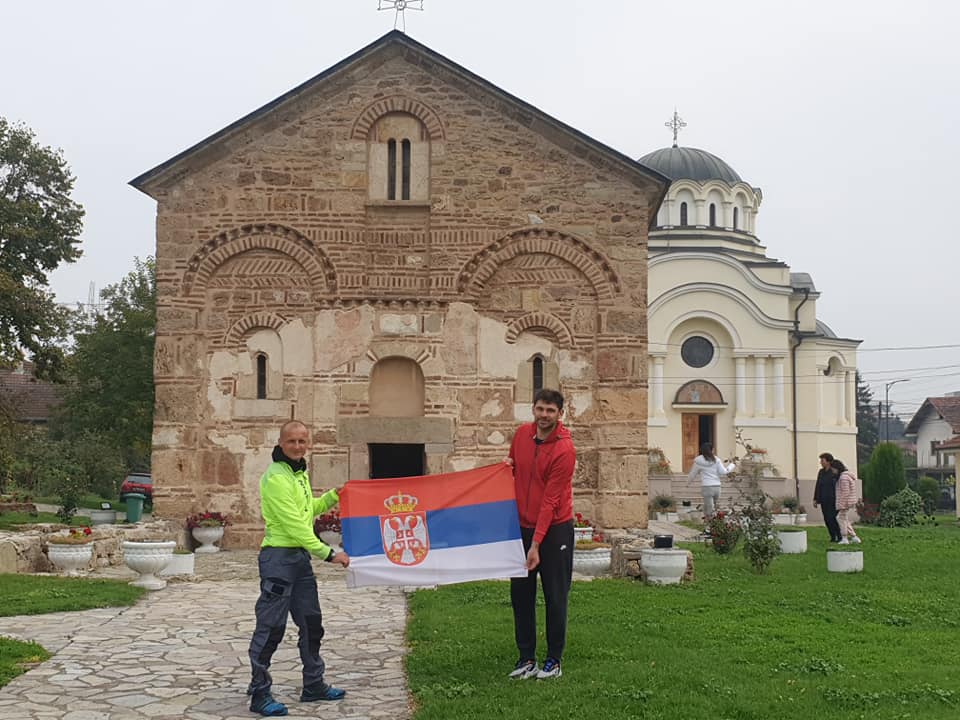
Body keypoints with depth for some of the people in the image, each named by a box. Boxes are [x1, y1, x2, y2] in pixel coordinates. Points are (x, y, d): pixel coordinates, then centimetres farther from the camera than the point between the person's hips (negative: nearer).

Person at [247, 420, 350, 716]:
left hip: (301, 556, 10)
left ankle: (313, 685, 26)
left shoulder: (300, 473, 14)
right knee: (271, 626, -5)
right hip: (278, 556, -10)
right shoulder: (276, 477, -16)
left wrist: (334, 495, 15)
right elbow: (293, 523, -20)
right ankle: (259, 693, 3)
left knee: (311, 622, 15)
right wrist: (328, 554, -19)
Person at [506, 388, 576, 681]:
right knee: (520, 594, 8)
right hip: (522, 526, 6)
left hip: (555, 529, -6)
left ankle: (554, 660, 14)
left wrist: (536, 544, -20)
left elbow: (550, 501, -19)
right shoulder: (521, 434, 1)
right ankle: (526, 658, 18)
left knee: (555, 597, 3)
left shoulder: (564, 449, -18)